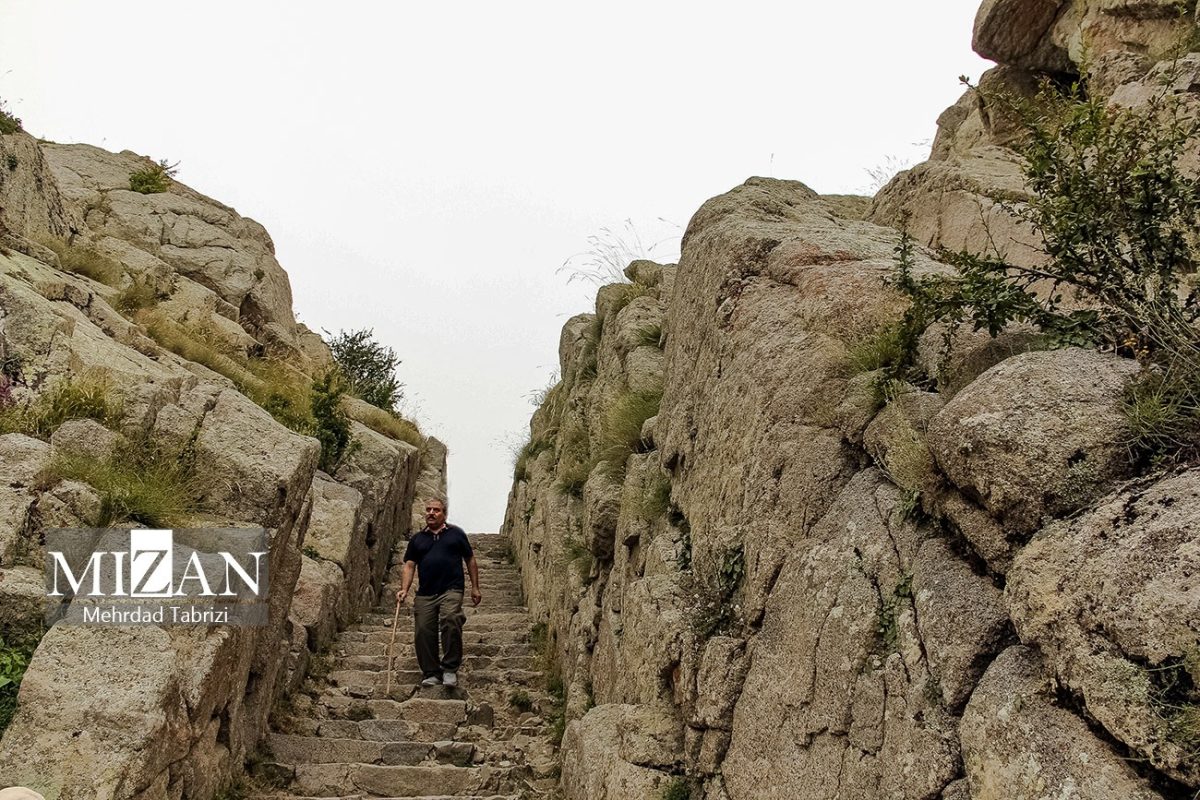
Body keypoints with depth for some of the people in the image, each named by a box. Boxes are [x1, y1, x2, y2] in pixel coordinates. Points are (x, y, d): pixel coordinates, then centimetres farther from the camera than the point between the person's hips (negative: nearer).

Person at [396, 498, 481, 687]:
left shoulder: (456, 533, 11)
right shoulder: (417, 539, 17)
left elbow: (470, 560, 14)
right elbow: (409, 566, 11)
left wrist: (475, 588, 10)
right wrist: (404, 589, -4)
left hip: (451, 590, -4)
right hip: (425, 594, 4)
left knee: (450, 621, -27)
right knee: (423, 632, -3)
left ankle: (450, 669, -18)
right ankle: (431, 673, 11)